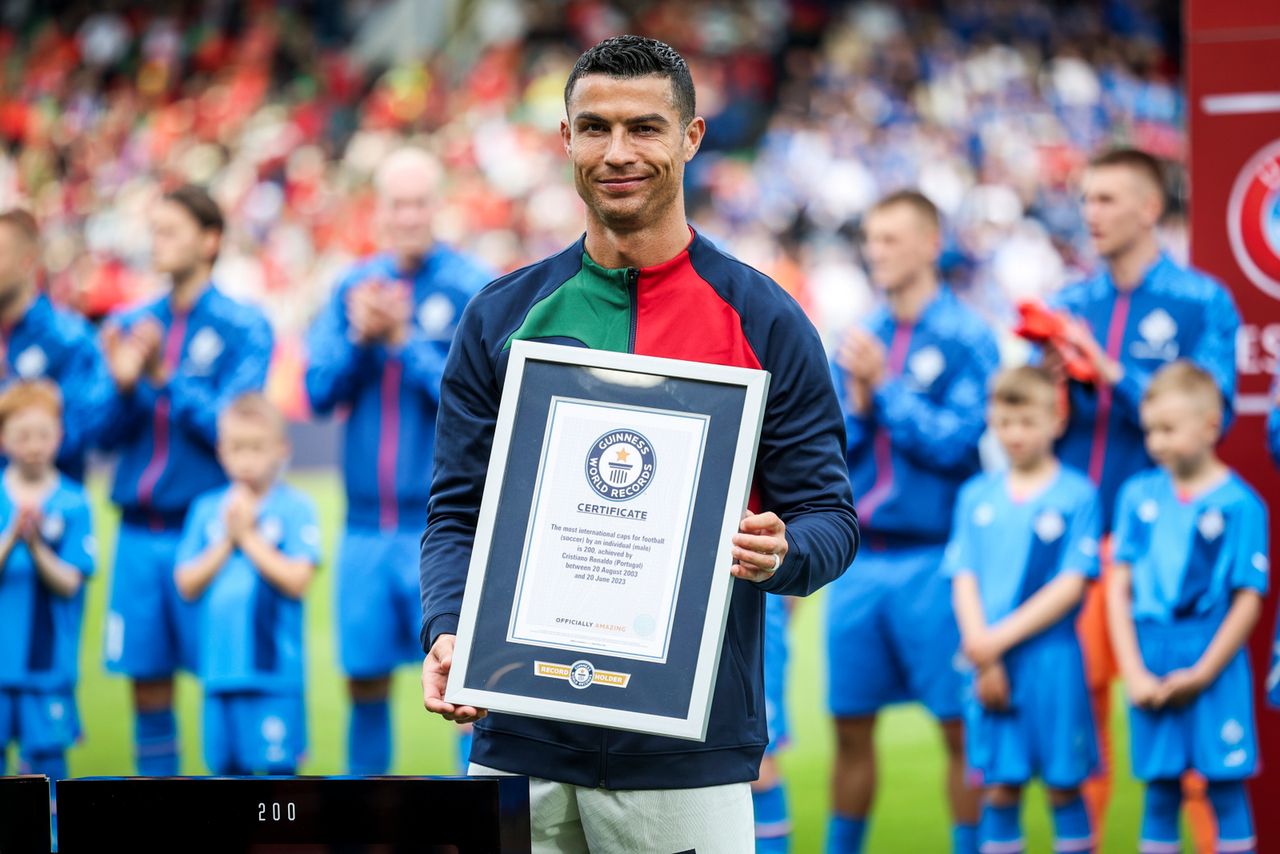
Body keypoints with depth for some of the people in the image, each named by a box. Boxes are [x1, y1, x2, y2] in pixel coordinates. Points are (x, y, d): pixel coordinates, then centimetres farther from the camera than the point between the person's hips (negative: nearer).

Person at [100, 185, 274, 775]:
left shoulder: (243, 327, -2)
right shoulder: (130, 325, 12)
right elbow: (108, 434, 7)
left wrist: (165, 378, -19)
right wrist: (123, 386, -12)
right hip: (138, 530, 4)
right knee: (146, 677, 5)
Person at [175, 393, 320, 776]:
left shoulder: (294, 508, -3)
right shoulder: (207, 510, 9)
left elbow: (297, 580, -13)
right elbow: (187, 584, 5)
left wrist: (248, 536, -9)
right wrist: (226, 542, -5)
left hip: (275, 670, -5)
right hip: (220, 668, 5)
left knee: (277, 765, -6)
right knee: (227, 763, 11)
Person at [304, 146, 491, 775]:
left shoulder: (472, 289, -5)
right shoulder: (353, 286, 9)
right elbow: (319, 392, 4)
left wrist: (405, 341, -16)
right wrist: (359, 337, -12)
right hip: (365, 525, 4)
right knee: (365, 677, 10)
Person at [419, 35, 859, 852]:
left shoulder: (763, 322, 1)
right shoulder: (503, 316, 8)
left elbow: (828, 515, 2)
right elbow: (458, 510, 8)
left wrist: (780, 554, -22)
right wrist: (448, 634, -10)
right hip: (522, 741, 2)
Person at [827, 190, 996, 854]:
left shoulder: (965, 339, -4)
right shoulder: (857, 339, 12)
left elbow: (958, 442, -12)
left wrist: (884, 385, -10)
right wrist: (856, 399, -7)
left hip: (931, 559, -5)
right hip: (858, 561, 5)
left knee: (959, 725, -1)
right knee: (851, 725, 10)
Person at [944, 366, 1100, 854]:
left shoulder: (1076, 496, -2)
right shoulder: (976, 497, 10)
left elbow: (1071, 585, -7)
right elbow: (964, 580, 6)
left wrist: (1001, 637, -12)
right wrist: (984, 658, -7)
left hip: (1052, 661, -3)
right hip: (989, 663, 3)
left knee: (1063, 785, 1)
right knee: (998, 788, 4)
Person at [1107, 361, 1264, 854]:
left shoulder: (1239, 504, -6)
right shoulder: (1139, 496, 5)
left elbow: (1248, 600, -7)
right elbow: (1120, 587, 4)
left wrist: (1202, 674, -9)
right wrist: (1133, 673, -4)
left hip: (1215, 669, -3)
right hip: (1151, 667, 3)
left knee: (1226, 789, 0)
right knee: (1159, 793, 9)